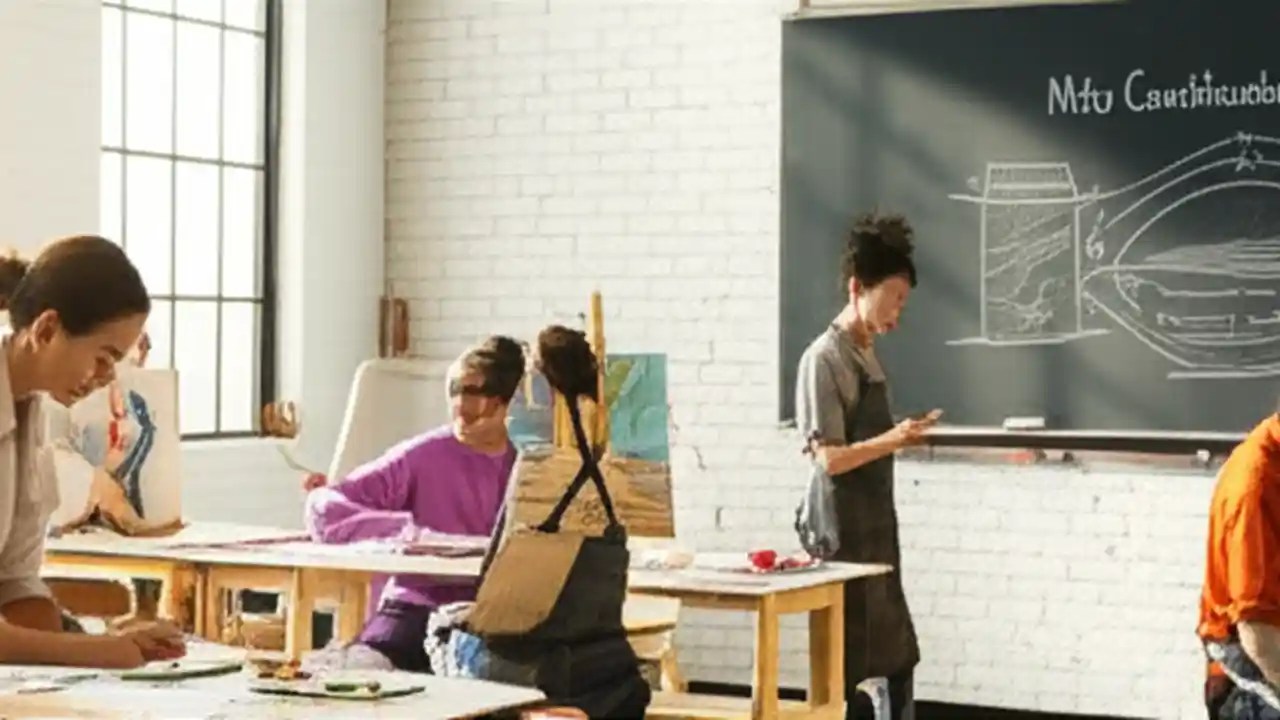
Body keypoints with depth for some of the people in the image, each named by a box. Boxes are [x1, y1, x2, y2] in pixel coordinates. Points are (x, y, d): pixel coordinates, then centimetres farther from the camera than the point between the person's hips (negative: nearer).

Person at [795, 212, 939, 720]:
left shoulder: (868, 355, 12)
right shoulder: (824, 358, -14)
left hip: (876, 531, 9)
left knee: (895, 661, 11)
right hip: (846, 537, -9)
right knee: (856, 668, -5)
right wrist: (891, 440, -31)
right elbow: (828, 458, -19)